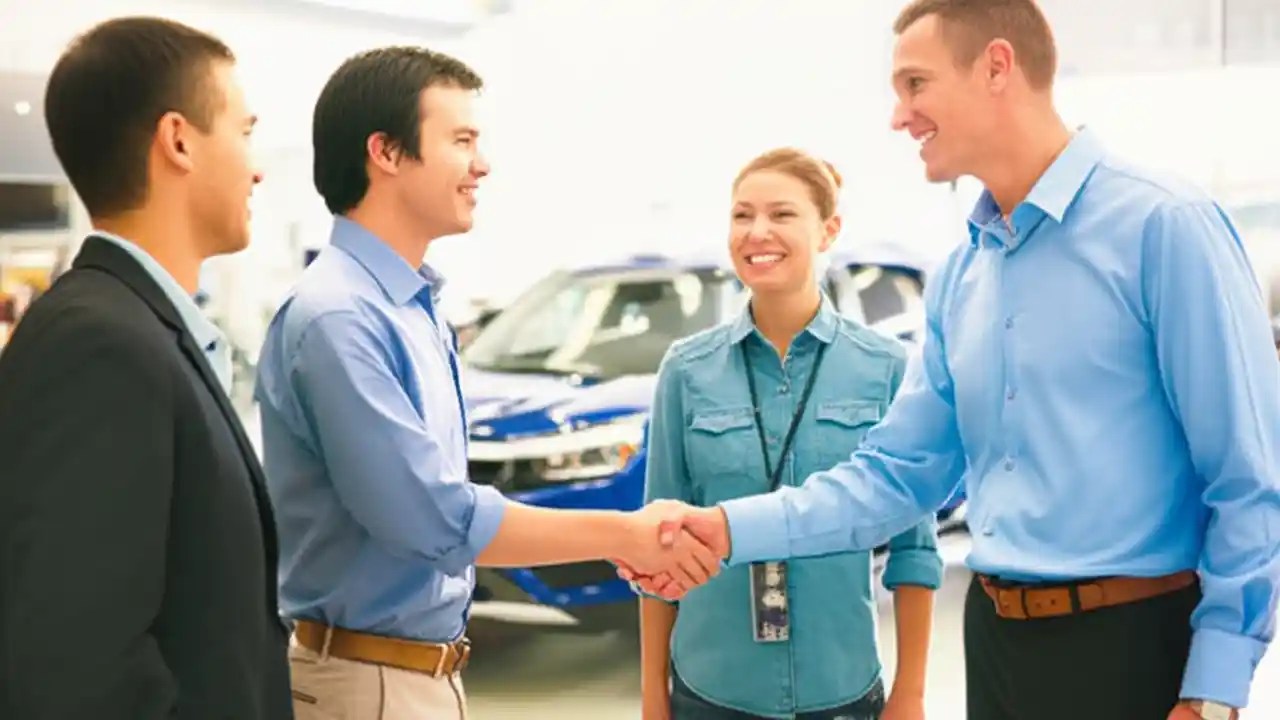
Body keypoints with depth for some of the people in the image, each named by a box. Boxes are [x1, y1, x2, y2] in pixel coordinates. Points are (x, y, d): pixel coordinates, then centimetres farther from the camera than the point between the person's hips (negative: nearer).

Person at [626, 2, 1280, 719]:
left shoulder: (1161, 224, -13)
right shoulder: (959, 278, 9)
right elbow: (897, 473, 8)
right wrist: (730, 529, -3)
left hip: (1130, 642, -7)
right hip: (997, 636, 7)